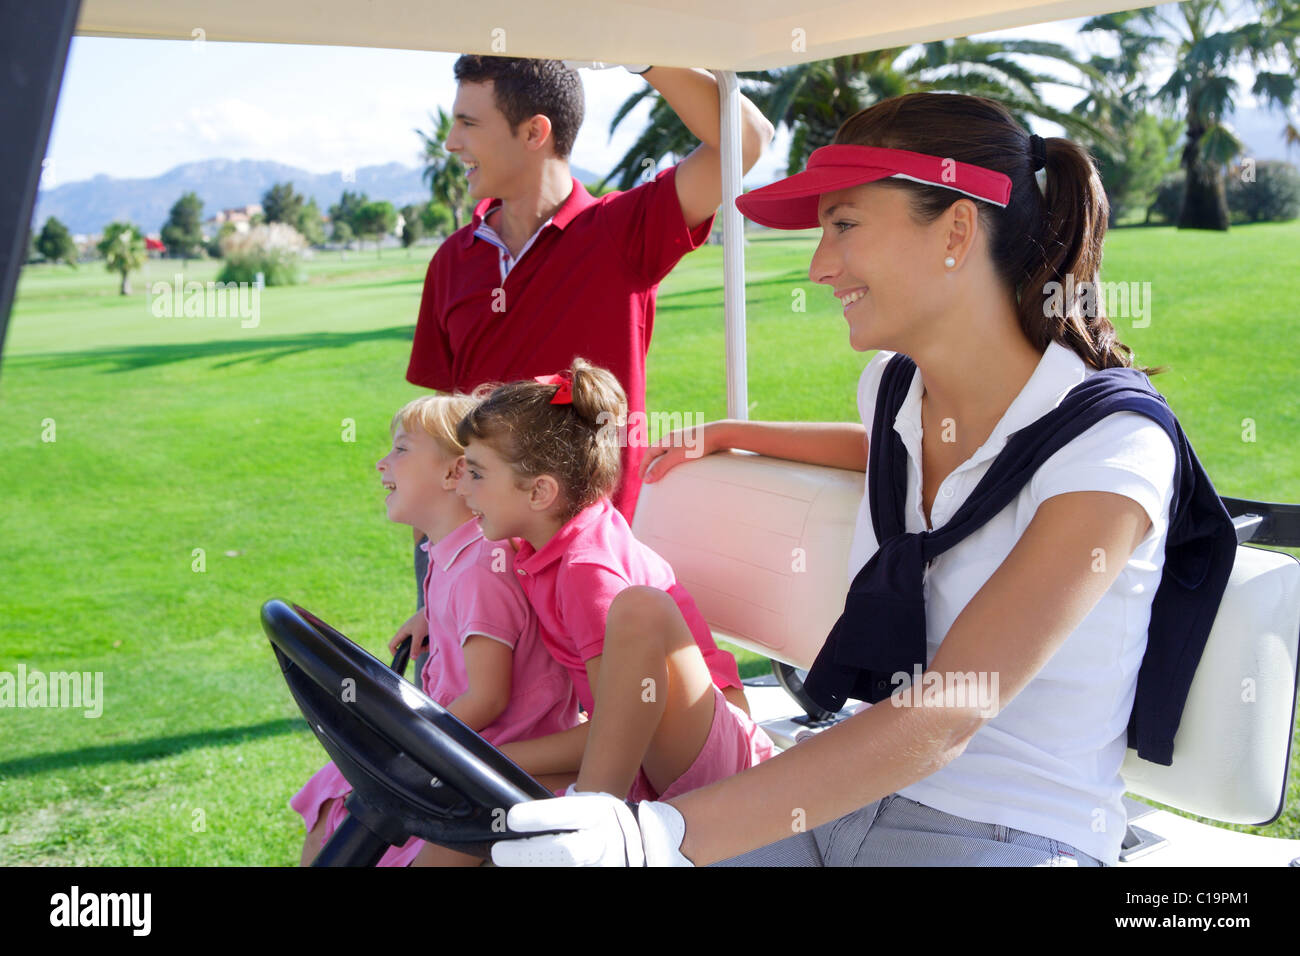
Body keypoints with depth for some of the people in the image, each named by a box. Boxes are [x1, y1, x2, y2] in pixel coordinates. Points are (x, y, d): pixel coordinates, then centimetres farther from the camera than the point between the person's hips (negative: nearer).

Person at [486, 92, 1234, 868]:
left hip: (1008, 834, -6)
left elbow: (945, 717, -25)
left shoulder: (1112, 445, -17)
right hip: (844, 793, 6)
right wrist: (722, 435, 33)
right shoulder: (894, 385, 4)